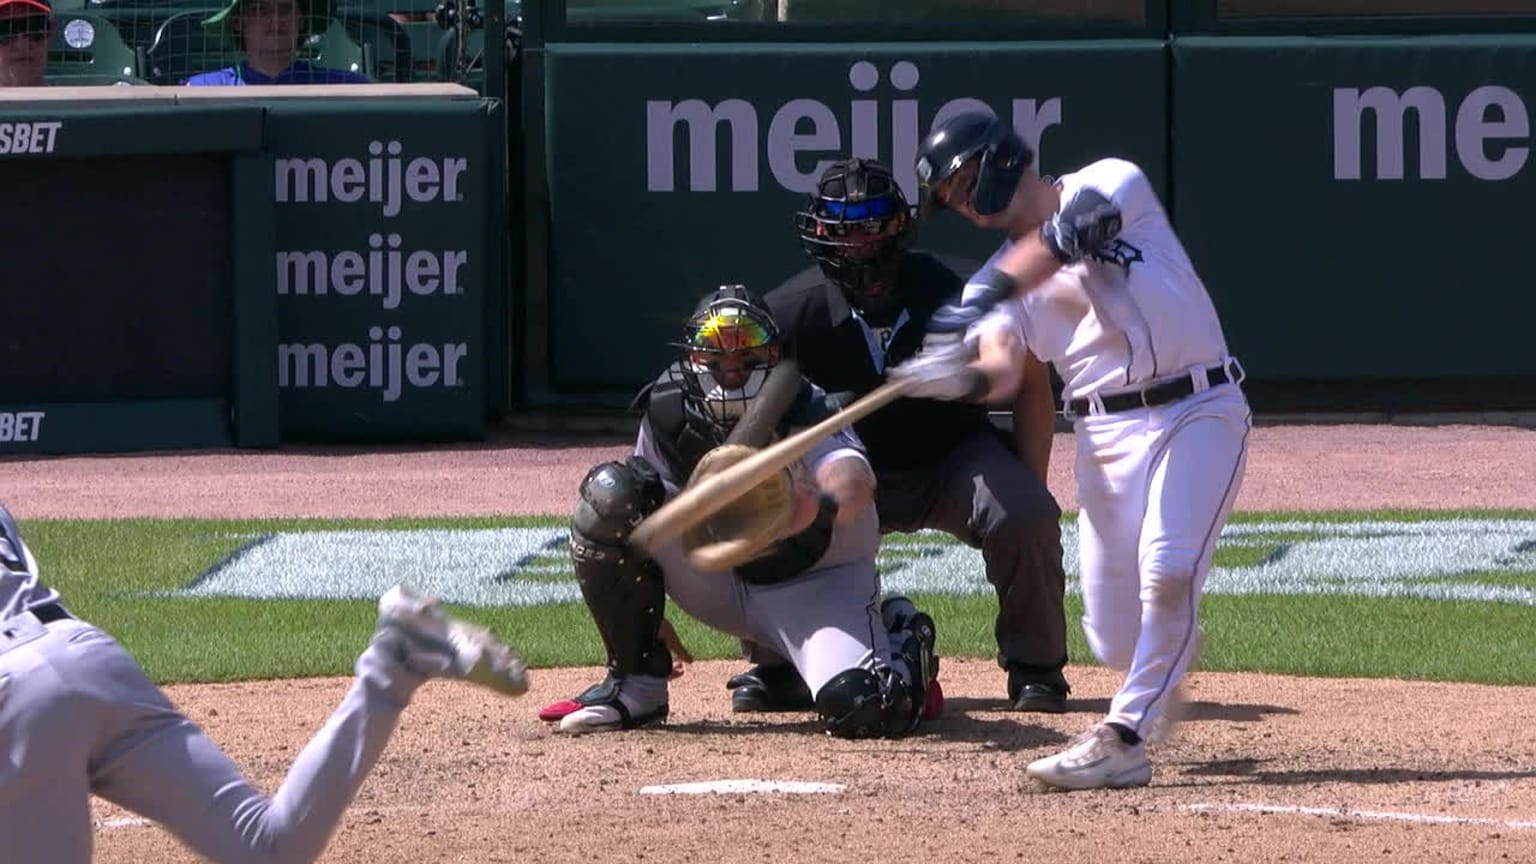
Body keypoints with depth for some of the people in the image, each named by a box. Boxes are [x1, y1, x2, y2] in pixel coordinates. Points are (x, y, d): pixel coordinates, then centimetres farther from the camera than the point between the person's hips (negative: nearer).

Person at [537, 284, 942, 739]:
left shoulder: (806, 412, -26)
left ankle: (900, 640, 10)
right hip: (721, 581, 4)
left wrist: (824, 506, -71)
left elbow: (855, 478, -48)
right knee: (612, 494, -20)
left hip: (817, 584, -4)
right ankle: (635, 684, -7)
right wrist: (645, 612, -1)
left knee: (862, 709, -32)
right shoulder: (667, 412, -13)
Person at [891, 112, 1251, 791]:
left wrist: (987, 295, -35)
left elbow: (1066, 238, -22)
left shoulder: (1111, 182, 0)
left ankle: (1124, 740, -17)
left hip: (1196, 411, -5)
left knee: (1169, 572, -25)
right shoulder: (1000, 280, 9)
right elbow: (1002, 367, -10)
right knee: (1114, 640, 1)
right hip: (1105, 435, 5)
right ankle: (1158, 688, 35)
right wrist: (968, 374, -34)